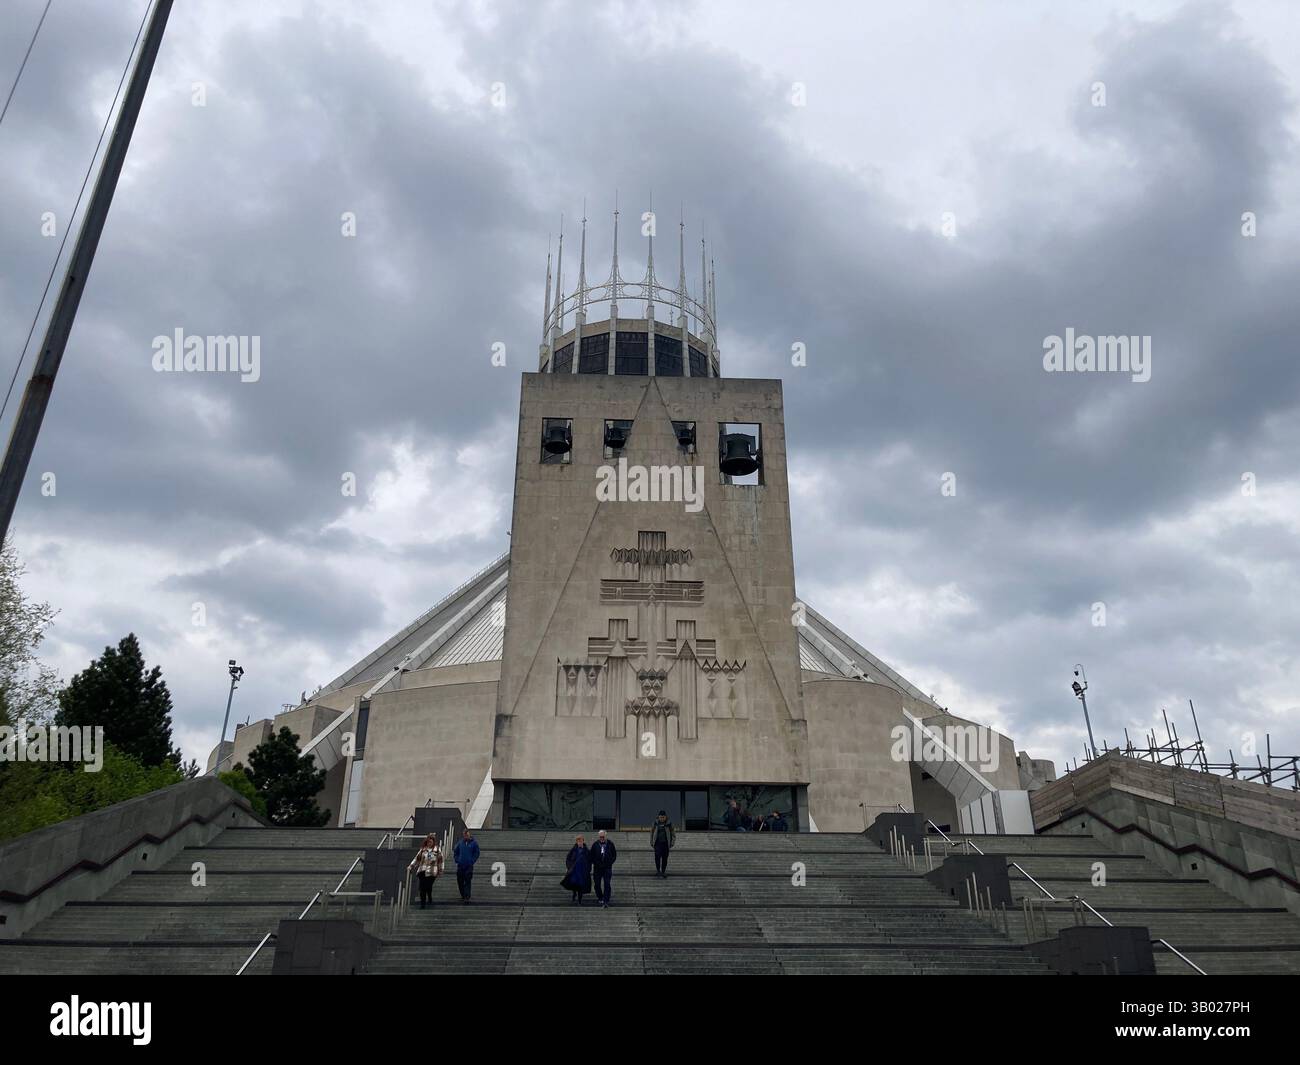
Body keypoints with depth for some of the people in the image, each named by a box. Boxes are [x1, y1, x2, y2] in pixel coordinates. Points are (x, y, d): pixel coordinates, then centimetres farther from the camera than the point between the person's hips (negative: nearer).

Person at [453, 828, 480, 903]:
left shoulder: (474, 843, -2)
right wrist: (457, 860, 5)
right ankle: (463, 896, 24)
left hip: (469, 866, -4)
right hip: (460, 866, 4)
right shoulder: (460, 843, 6)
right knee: (460, 881, 8)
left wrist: (472, 861, -7)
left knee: (468, 882, -8)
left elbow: (477, 853, 1)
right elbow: (455, 852, 16)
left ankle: (467, 897, -6)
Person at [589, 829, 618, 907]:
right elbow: (592, 856, 5)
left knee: (607, 885, -8)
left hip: (607, 868, -1)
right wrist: (597, 864, -7)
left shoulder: (610, 844, -1)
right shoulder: (595, 845, -1)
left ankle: (606, 901, -4)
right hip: (597, 868, 1)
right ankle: (600, 898, 29)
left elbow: (614, 856, 6)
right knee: (597, 884, 8)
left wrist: (609, 863, -6)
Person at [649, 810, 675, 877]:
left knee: (664, 858, 2)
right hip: (658, 843, 0)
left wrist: (672, 843, -2)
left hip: (666, 843, 0)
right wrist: (651, 843, 8)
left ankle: (663, 872, 15)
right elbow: (652, 832, 9)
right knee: (657, 856, -16)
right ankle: (658, 870, -5)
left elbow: (673, 834, 3)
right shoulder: (655, 823, -2)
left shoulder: (669, 824, -5)